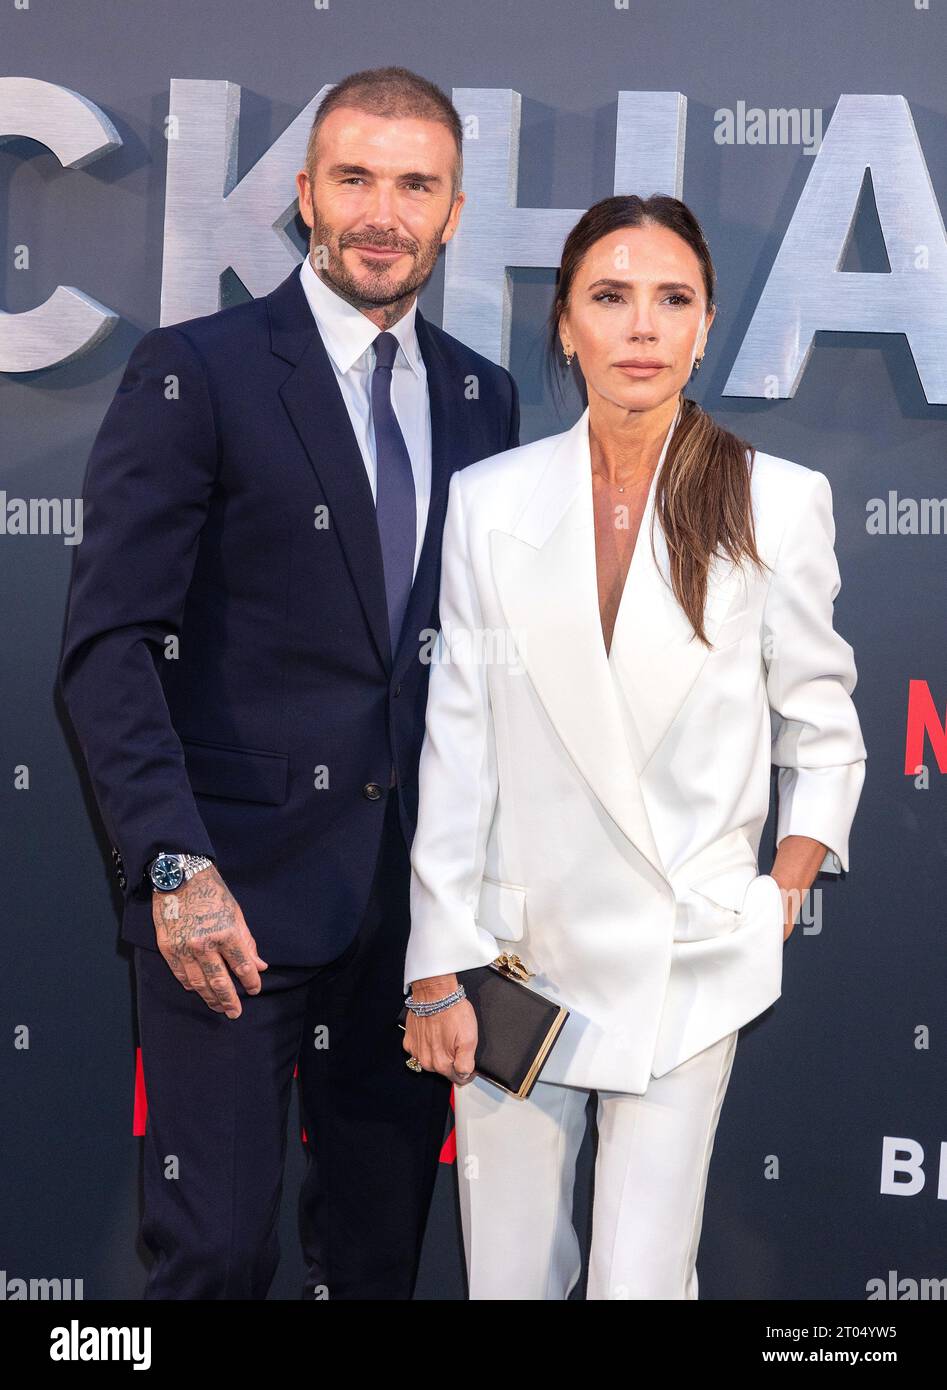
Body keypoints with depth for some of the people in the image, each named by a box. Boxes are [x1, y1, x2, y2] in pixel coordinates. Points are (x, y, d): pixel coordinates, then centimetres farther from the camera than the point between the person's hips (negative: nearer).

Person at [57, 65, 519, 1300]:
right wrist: (175, 866, -19)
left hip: (417, 884, 5)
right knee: (216, 1249, -2)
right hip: (237, 885, -5)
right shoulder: (195, 373, -5)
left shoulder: (483, 399, 12)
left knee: (382, 1243, 12)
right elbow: (109, 644, -10)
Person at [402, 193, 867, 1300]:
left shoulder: (776, 503, -4)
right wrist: (437, 971, -1)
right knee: (509, 1278, 10)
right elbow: (458, 748, 1)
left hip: (687, 965, -1)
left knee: (642, 1281, -2)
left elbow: (823, 732, 8)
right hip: (520, 950, 2)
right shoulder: (490, 500, 0)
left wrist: (781, 906, 1)